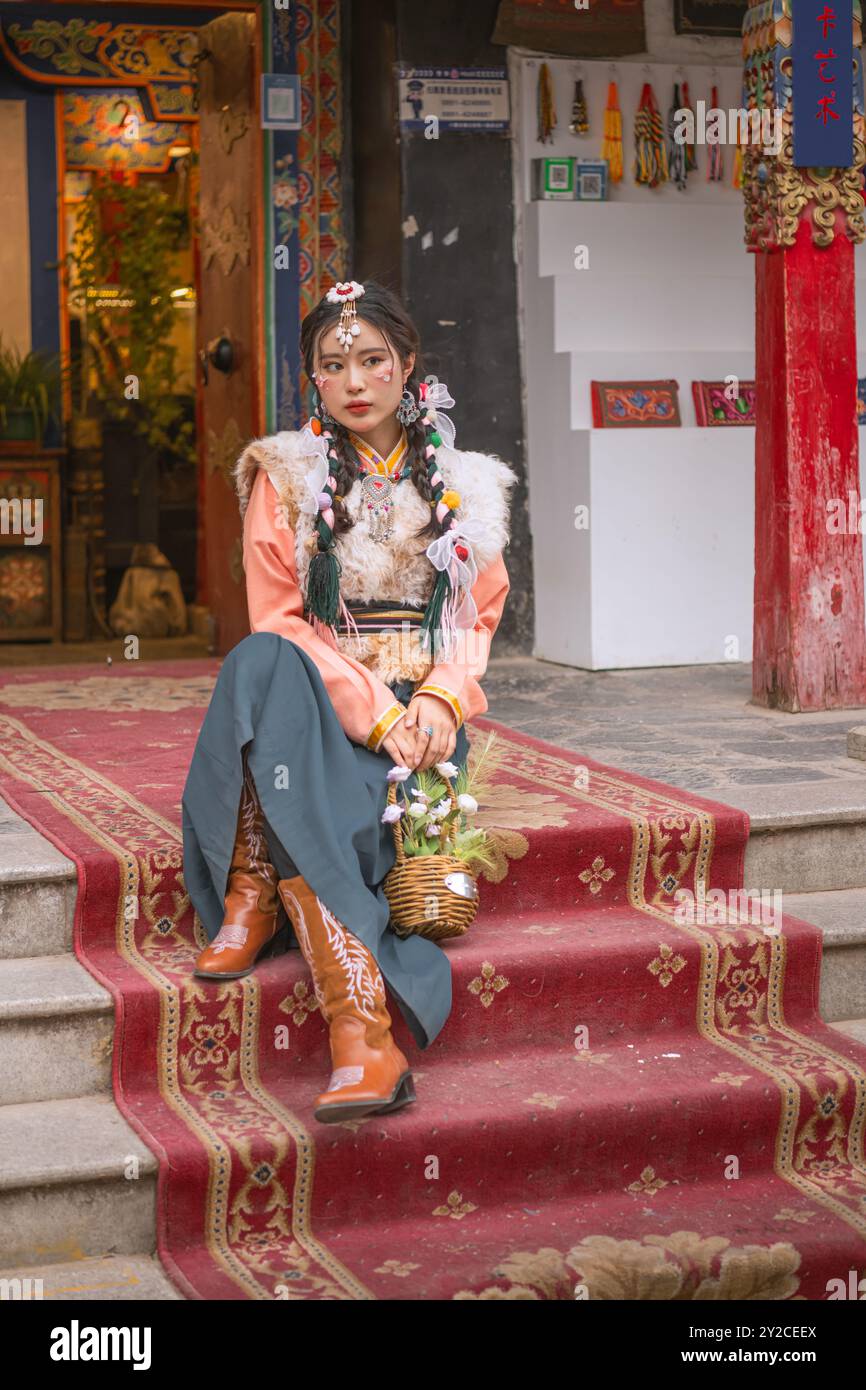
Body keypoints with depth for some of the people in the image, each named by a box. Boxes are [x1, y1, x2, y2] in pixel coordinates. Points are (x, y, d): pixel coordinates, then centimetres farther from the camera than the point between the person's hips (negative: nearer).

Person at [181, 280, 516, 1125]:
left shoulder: (465, 484, 14)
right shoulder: (283, 476, 8)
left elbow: (478, 617, 12)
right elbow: (278, 622, -1)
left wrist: (440, 700, -10)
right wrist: (374, 711, -15)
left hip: (423, 711, 0)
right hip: (316, 702, 0)